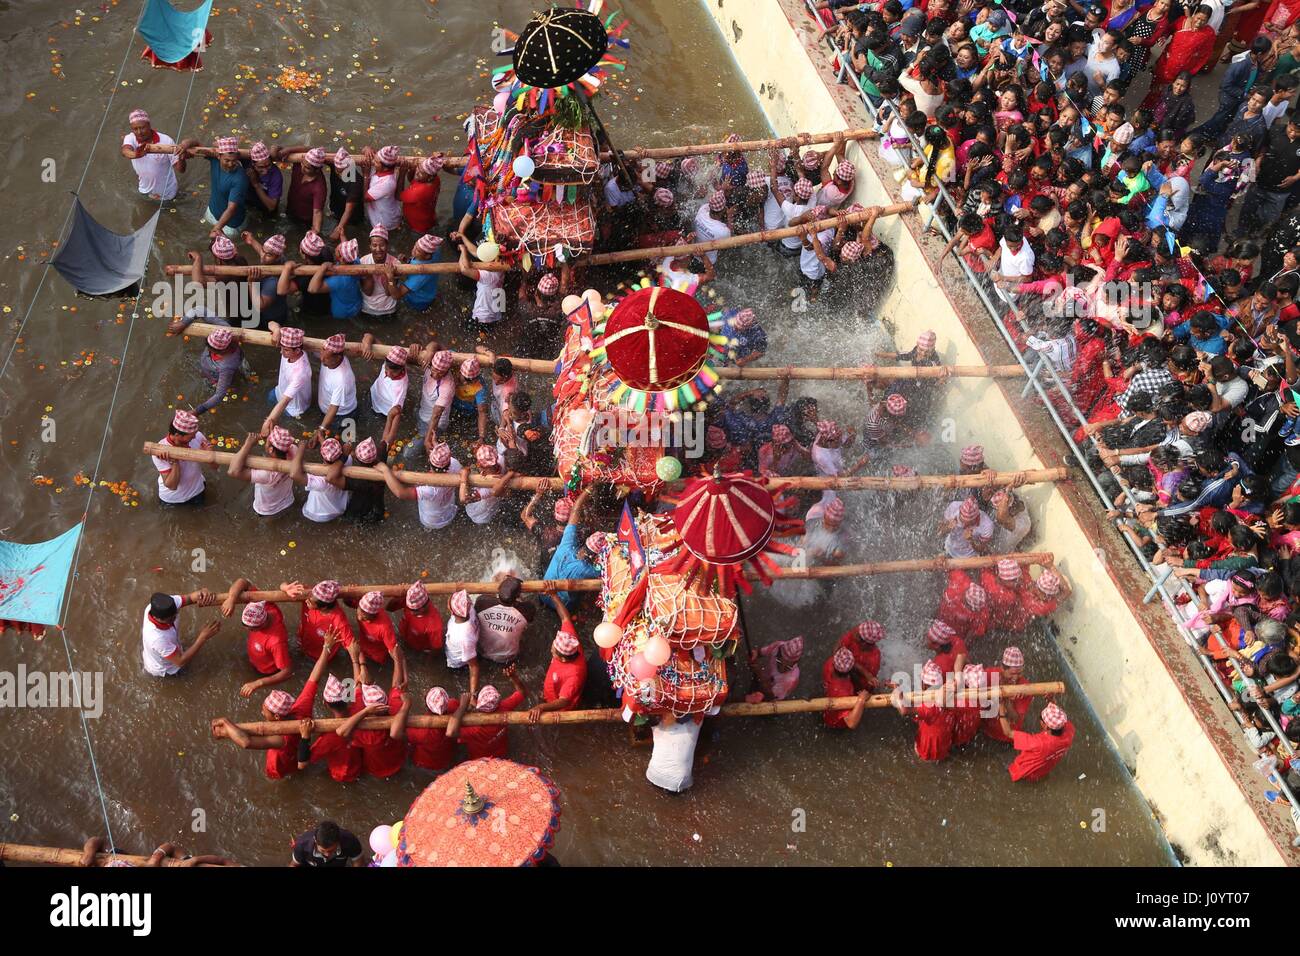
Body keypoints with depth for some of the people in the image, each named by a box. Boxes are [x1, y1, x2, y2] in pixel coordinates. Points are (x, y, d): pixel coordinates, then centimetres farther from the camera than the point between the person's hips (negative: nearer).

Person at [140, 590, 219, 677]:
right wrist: (204, 636, -40)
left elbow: (190, 597, -28)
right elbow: (181, 661, -36)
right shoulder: (157, 639, -47)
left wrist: (204, 594, -51)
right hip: (161, 669, -6)